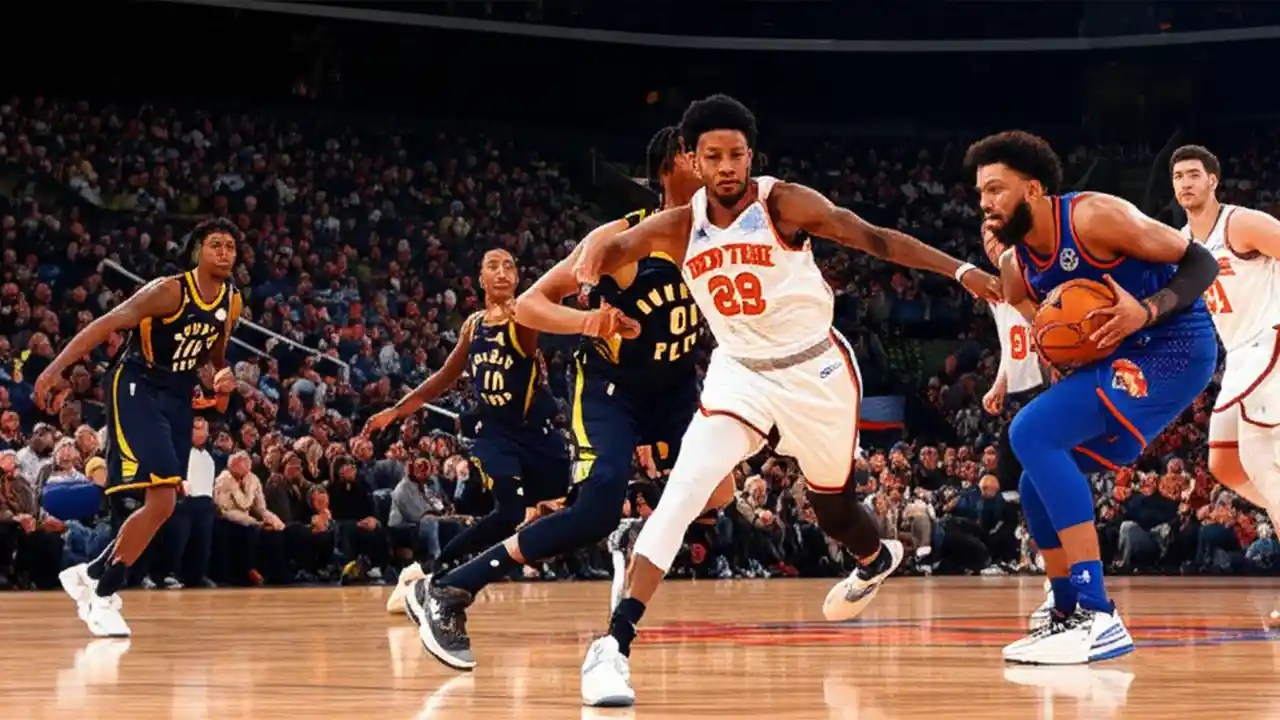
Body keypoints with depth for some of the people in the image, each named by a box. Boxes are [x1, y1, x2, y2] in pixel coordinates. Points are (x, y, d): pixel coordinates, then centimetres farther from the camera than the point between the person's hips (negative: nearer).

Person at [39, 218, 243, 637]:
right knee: (162, 501, -18)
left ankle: (91, 574, 25)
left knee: (162, 504, 7)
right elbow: (106, 325, -21)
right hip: (137, 389, -8)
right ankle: (103, 594, -6)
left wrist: (222, 377, -1)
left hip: (178, 397, 8)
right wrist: (56, 368, -29)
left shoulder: (232, 302, 4)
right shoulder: (169, 291, -18)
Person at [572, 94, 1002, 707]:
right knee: (685, 487, -21)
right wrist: (594, 257, -47)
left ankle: (877, 559, 58)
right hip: (739, 373, 1)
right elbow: (616, 246, -21)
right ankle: (616, 643, -25)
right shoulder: (679, 226, -10)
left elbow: (876, 239, -13)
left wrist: (961, 271, -17)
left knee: (831, 504, 18)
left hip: (816, 370, -1)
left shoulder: (785, 203, -18)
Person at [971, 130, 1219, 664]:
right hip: (1127, 360, 9)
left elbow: (1200, 262, -13)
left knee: (1032, 434, -23)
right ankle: (1068, 617, 24)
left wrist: (1146, 310, -29)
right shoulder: (1020, 269, 7)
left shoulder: (1092, 217, -16)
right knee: (1038, 485, 12)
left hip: (1175, 347, -9)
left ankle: (1098, 616, -28)